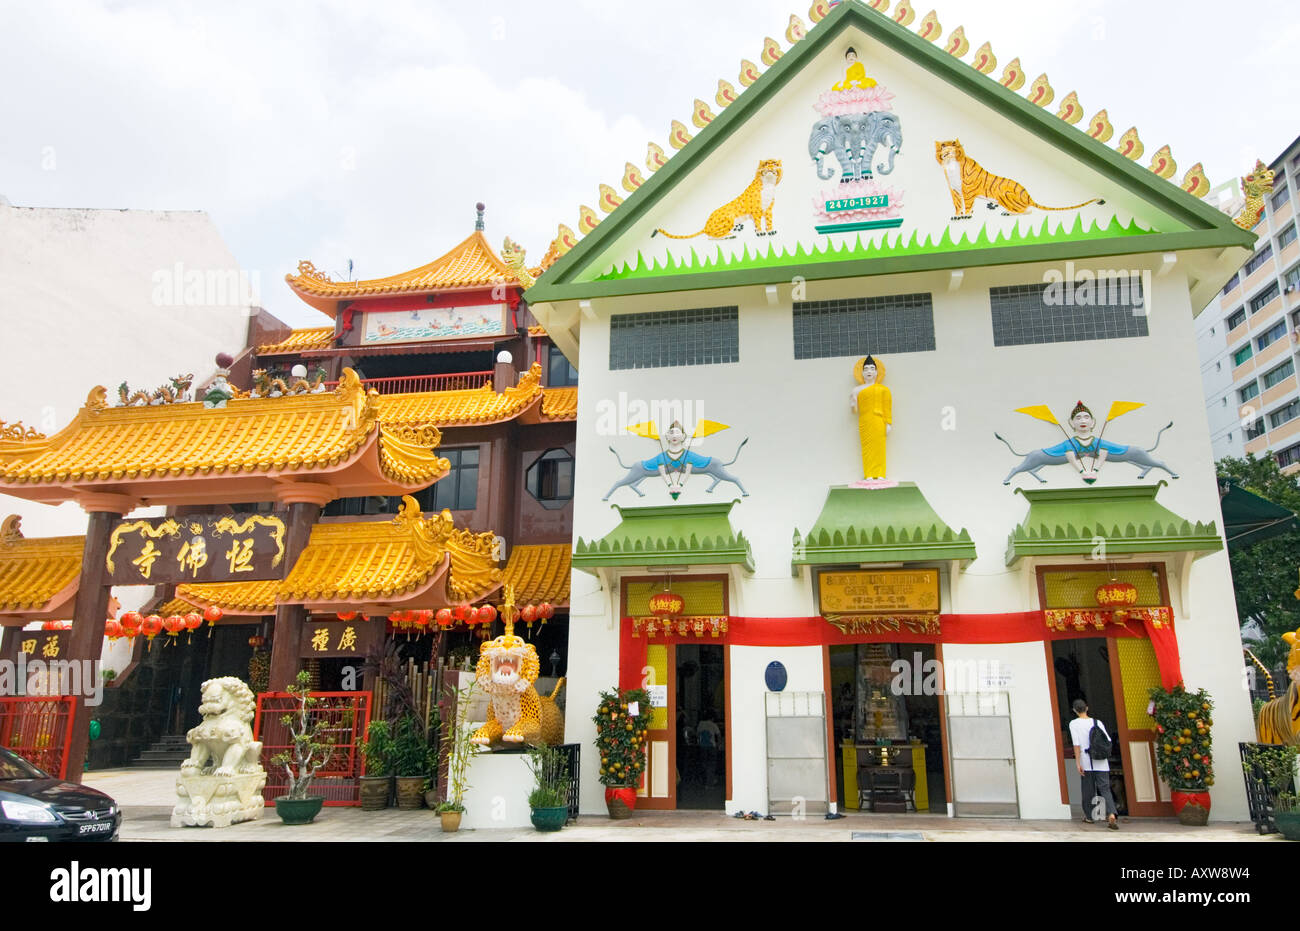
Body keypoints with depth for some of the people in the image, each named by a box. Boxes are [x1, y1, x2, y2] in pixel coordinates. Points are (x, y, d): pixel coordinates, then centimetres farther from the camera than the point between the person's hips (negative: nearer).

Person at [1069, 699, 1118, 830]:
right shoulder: (1097, 722, 5)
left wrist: (1078, 763, -8)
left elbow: (1076, 744, -10)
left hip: (1086, 763, -2)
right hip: (1101, 762, 2)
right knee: (1105, 789, 0)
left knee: (1088, 791, 11)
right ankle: (1112, 814, -20)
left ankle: (1089, 816, 21)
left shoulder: (1074, 724, -4)